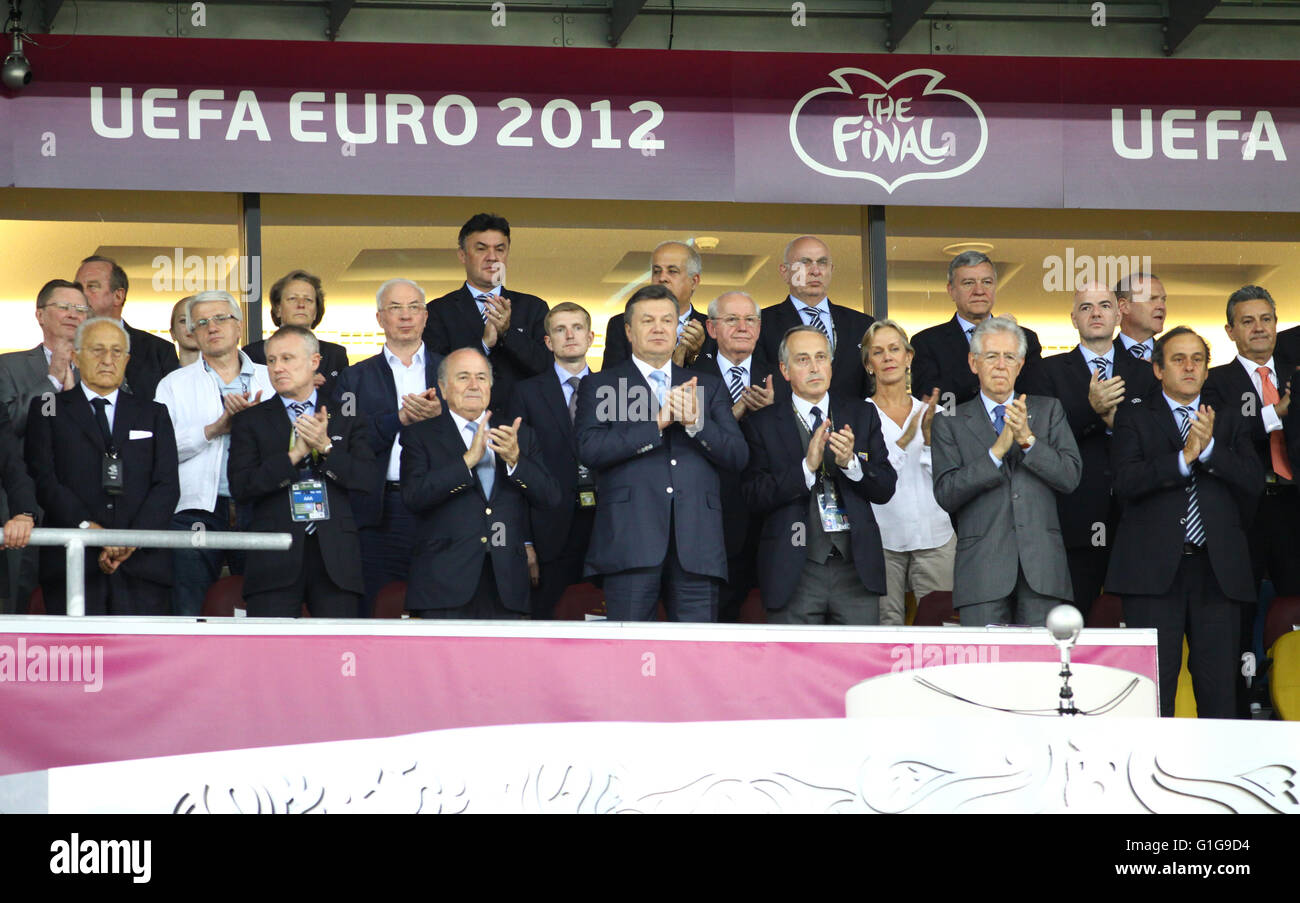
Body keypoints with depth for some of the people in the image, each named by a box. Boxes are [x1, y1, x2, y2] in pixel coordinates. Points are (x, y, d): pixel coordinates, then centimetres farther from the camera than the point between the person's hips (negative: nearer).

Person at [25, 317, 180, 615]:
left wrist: (134, 538, -9)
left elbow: (167, 485, 7)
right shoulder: (47, 410, 13)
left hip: (143, 568, 1)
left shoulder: (153, 414, 18)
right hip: (73, 567, -1)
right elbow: (43, 479, 0)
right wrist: (87, 526, -14)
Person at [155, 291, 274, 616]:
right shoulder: (174, 384, 13)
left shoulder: (270, 380, 14)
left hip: (258, 512, 1)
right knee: (188, 614, -7)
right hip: (197, 513, -1)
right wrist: (216, 428, -8)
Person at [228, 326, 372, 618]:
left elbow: (368, 480, 3)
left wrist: (326, 448, -9)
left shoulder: (345, 416, 14)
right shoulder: (250, 420, 11)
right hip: (276, 558, -1)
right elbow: (241, 487, -2)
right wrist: (295, 455, -10)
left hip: (336, 559, 1)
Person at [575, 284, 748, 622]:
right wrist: (658, 422, -9)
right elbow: (590, 448, -4)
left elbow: (737, 456, 10)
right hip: (631, 541, -2)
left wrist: (695, 422, -7)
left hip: (696, 543, 2)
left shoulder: (708, 387, 21)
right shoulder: (599, 386, 13)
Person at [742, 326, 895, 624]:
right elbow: (755, 497, -6)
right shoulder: (763, 424, 4)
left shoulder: (862, 414, 11)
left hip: (857, 568, 2)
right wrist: (806, 466, -19)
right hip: (794, 573, -2)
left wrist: (851, 462, -14)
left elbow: (885, 488, 5)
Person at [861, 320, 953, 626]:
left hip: (934, 535, 2)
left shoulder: (930, 412, 10)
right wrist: (904, 440, -21)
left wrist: (929, 434, -11)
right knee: (886, 625, -4)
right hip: (882, 539, -2)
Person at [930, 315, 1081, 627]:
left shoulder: (1048, 411, 15)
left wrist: (1028, 439, -10)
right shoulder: (950, 424, 10)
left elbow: (1070, 476, 4)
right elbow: (946, 495, -3)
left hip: (1042, 566, 1)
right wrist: (997, 451, -12)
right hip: (982, 570, -1)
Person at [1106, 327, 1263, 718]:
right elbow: (1127, 483, -7)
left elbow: (1254, 480, 3)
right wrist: (1184, 458, -15)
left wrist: (1209, 448, -11)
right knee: (1154, 685, -4)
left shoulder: (1229, 419, 17)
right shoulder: (1134, 418, 9)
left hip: (1216, 569, 2)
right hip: (1155, 568, -2)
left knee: (1218, 686, 1)